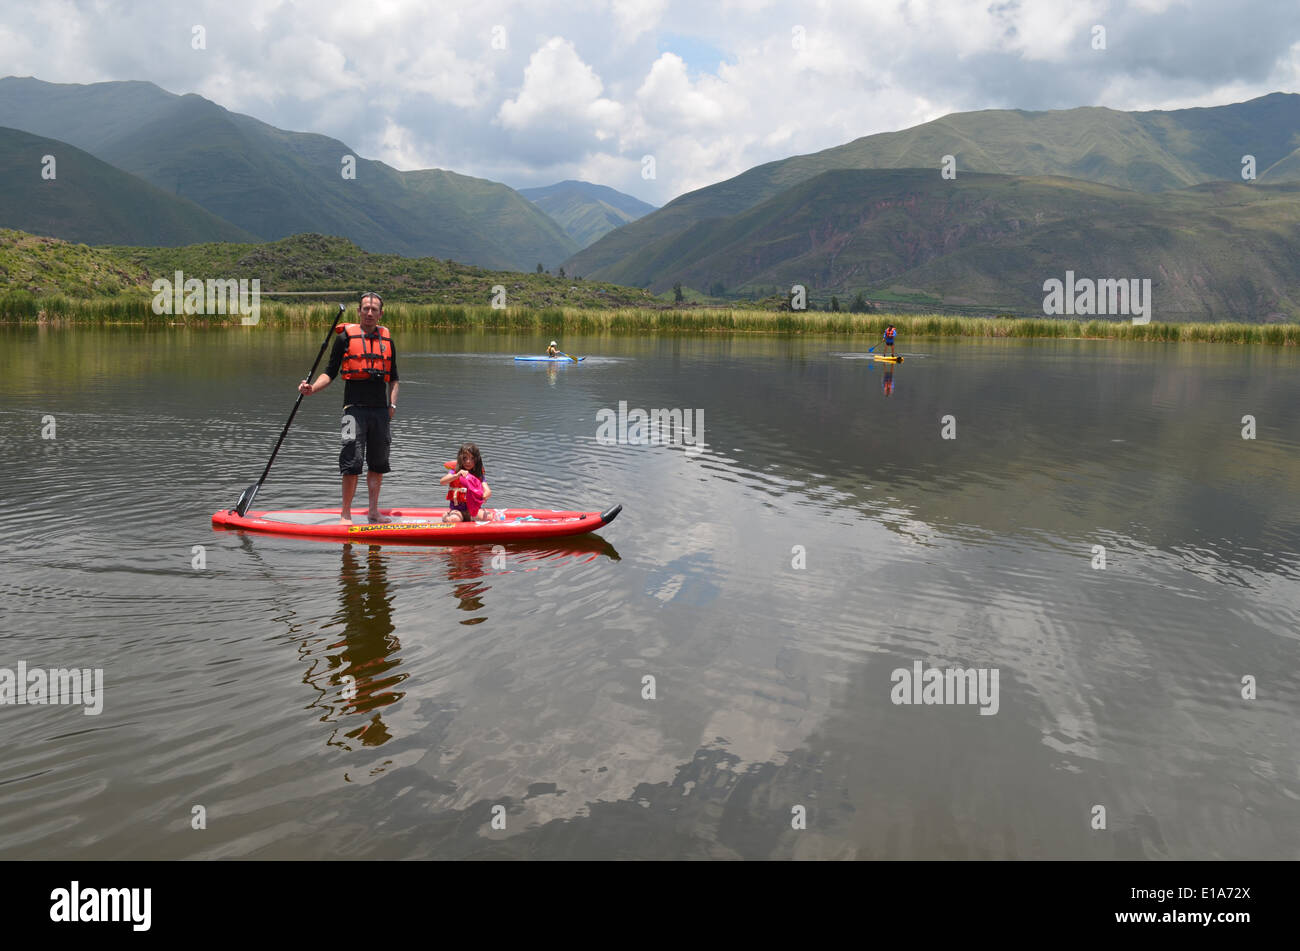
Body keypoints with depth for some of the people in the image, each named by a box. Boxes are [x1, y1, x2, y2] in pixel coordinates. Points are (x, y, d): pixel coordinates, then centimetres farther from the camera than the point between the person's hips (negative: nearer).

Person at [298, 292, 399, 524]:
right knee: (353, 461, -9)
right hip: (355, 407, -4)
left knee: (378, 463, 9)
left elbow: (393, 377, 19)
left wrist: (392, 404, 7)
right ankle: (345, 514, 1)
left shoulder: (386, 339, 12)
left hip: (380, 409, 4)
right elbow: (331, 372, 2)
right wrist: (312, 388, -15)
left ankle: (373, 511, 21)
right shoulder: (346, 337, 0)